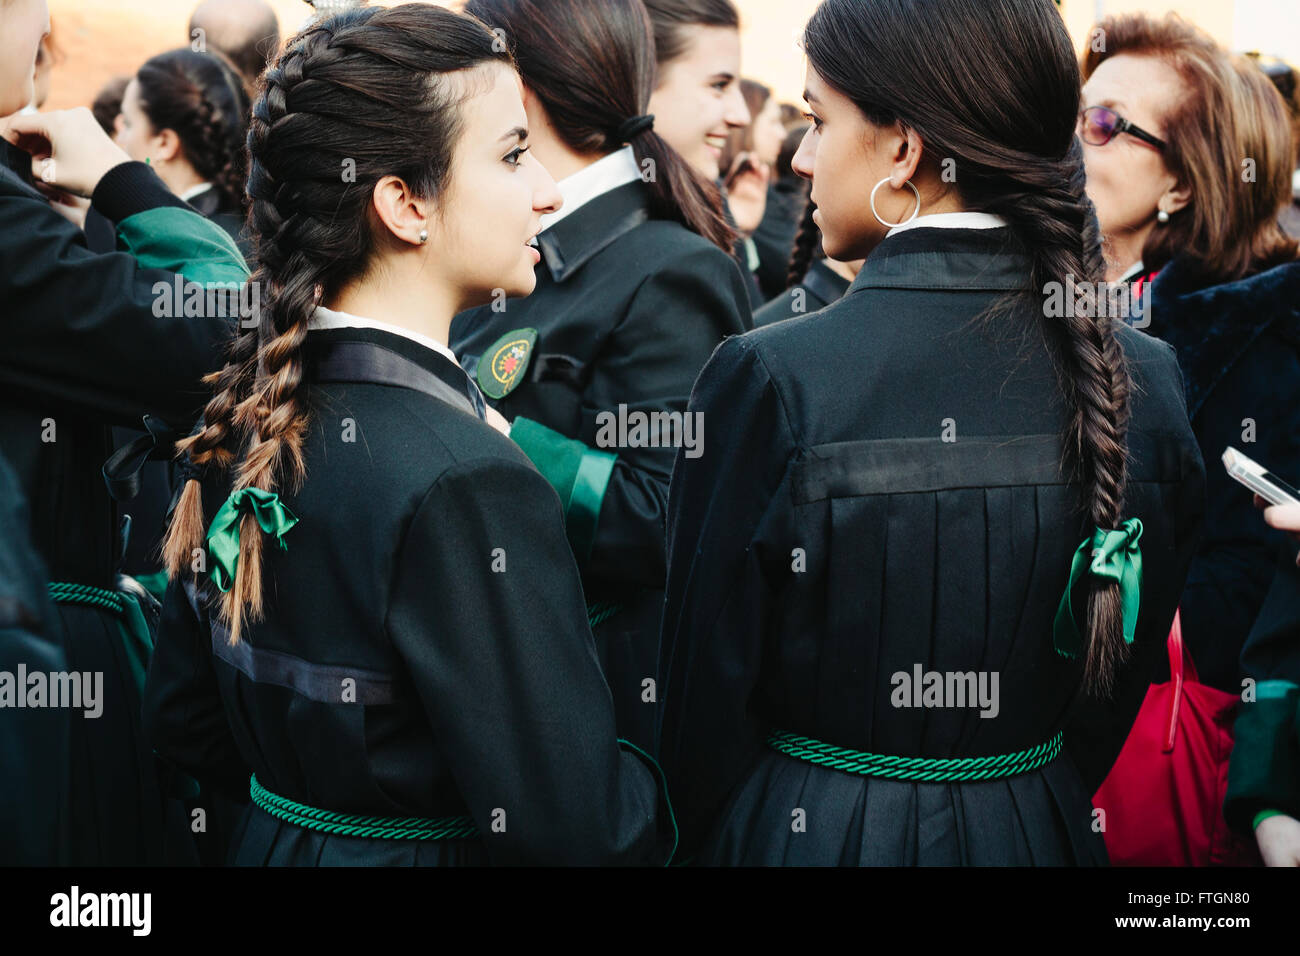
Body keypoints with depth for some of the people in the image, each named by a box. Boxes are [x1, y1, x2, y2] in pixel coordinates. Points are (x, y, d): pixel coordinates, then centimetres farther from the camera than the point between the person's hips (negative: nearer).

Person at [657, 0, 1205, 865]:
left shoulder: (772, 380, -20)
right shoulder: (1145, 381, -7)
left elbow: (703, 718, -12)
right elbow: (1115, 699, 3)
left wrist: (696, 836, 4)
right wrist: (1031, 812, 16)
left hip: (808, 829, -4)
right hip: (1040, 833, 4)